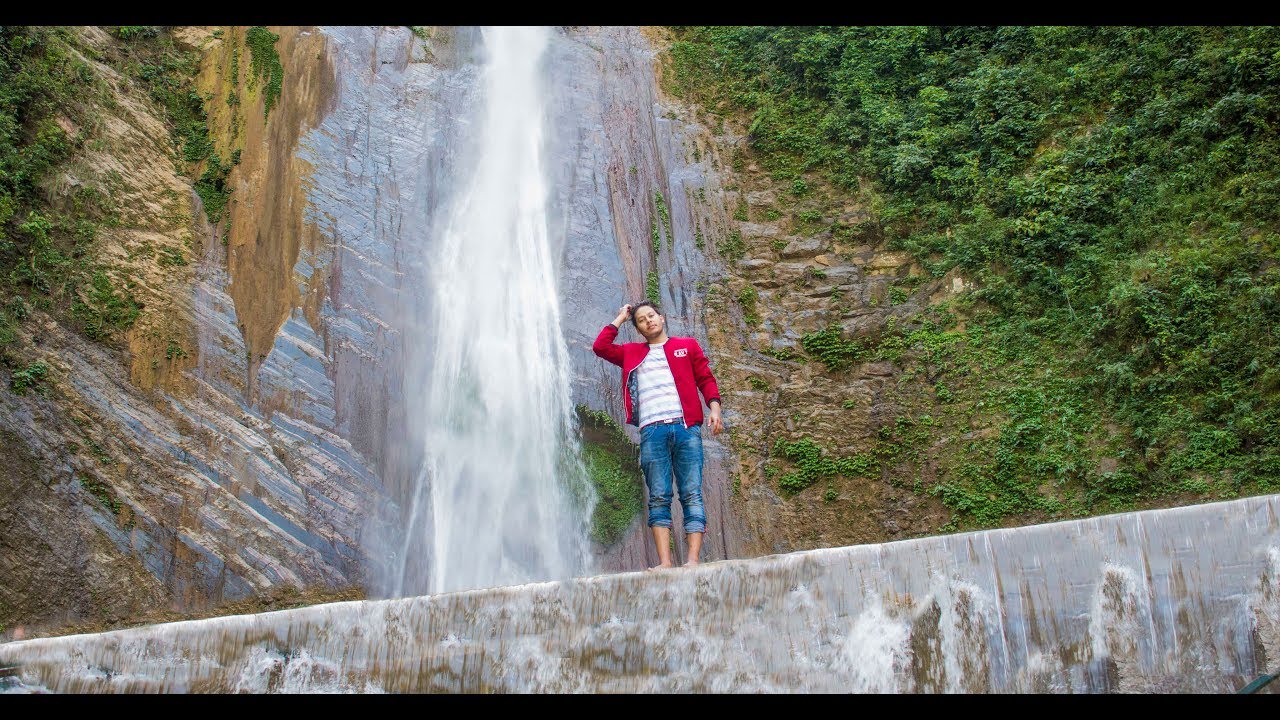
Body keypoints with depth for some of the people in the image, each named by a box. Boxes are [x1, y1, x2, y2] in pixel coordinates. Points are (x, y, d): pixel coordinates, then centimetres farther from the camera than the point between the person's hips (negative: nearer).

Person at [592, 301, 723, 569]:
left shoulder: (687, 346, 18)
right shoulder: (632, 353, 23)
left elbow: (706, 379, 11)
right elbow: (600, 347, 12)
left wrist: (714, 408, -4)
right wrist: (619, 320, 21)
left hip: (686, 427, -1)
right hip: (651, 431, 2)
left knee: (692, 495, -8)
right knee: (658, 498, -6)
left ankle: (693, 559, -15)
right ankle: (664, 561, -11)